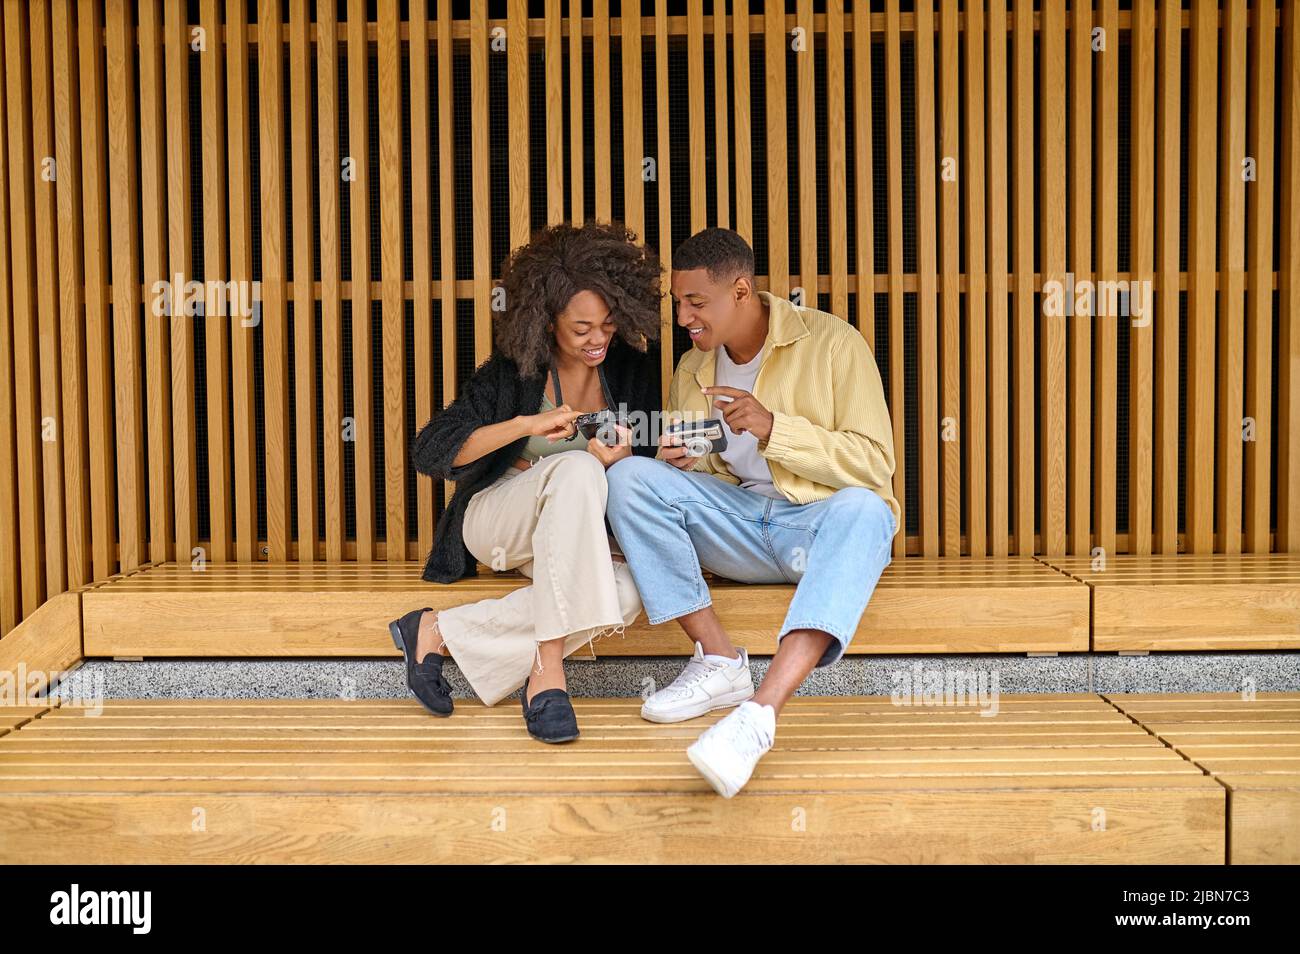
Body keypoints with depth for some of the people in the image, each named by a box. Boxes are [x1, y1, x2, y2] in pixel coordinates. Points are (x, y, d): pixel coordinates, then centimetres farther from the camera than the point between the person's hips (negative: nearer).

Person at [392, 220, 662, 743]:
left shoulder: (632, 367, 0)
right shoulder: (514, 371, -9)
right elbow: (428, 451, -15)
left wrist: (622, 460, -22)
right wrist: (526, 424, -25)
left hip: (574, 535, 4)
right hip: (496, 518, -3)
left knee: (627, 591, -34)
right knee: (577, 468, -38)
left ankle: (441, 633, -24)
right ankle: (546, 672, -38)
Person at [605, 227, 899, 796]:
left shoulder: (831, 342, -6)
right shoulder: (692, 371, 9)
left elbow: (874, 465, -12)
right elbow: (681, 474, 18)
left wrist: (772, 428, -22)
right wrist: (683, 462, -8)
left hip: (820, 520, -4)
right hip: (738, 524, 4)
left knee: (861, 508, -40)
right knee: (630, 476, -18)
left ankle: (761, 711, -52)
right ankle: (719, 661, -21)